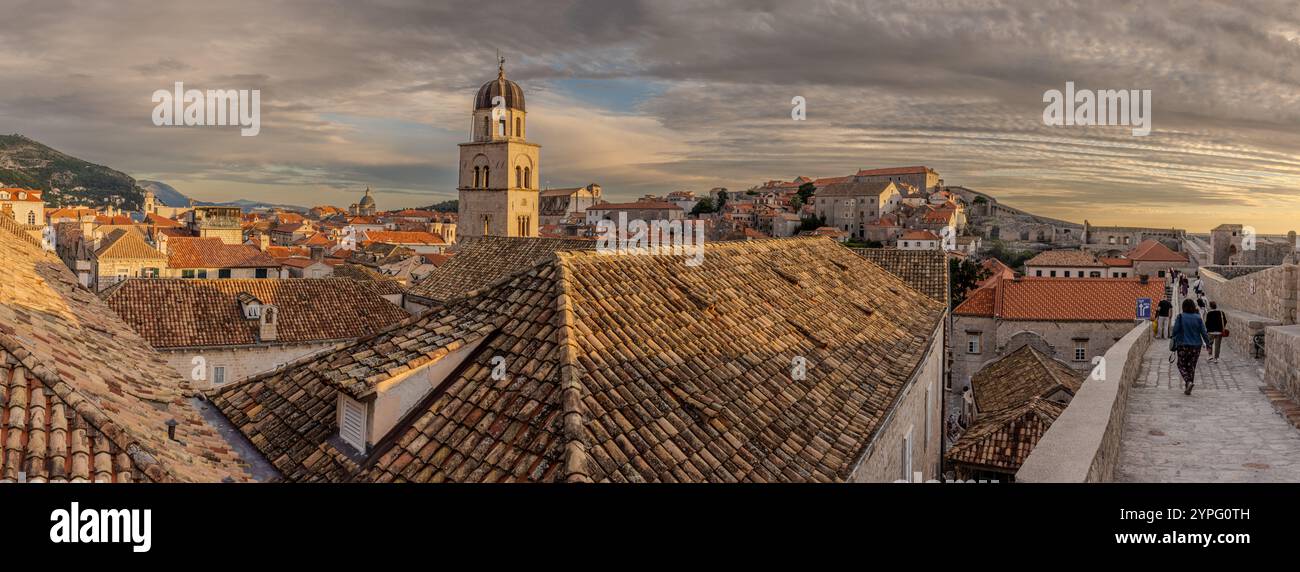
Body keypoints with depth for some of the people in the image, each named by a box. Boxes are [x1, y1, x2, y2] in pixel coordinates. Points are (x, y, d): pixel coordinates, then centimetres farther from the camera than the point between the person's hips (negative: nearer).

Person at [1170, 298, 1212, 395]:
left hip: (1183, 345, -3)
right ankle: (1188, 389, 12)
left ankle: (1188, 381, -15)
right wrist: (1208, 343, 7)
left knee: (1182, 365, 11)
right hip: (1196, 346, 3)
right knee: (1191, 366, 11)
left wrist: (1173, 340, 8)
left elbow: (1175, 331, -9)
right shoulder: (1198, 318, -3)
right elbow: (1204, 332, -2)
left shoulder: (1180, 317, -9)